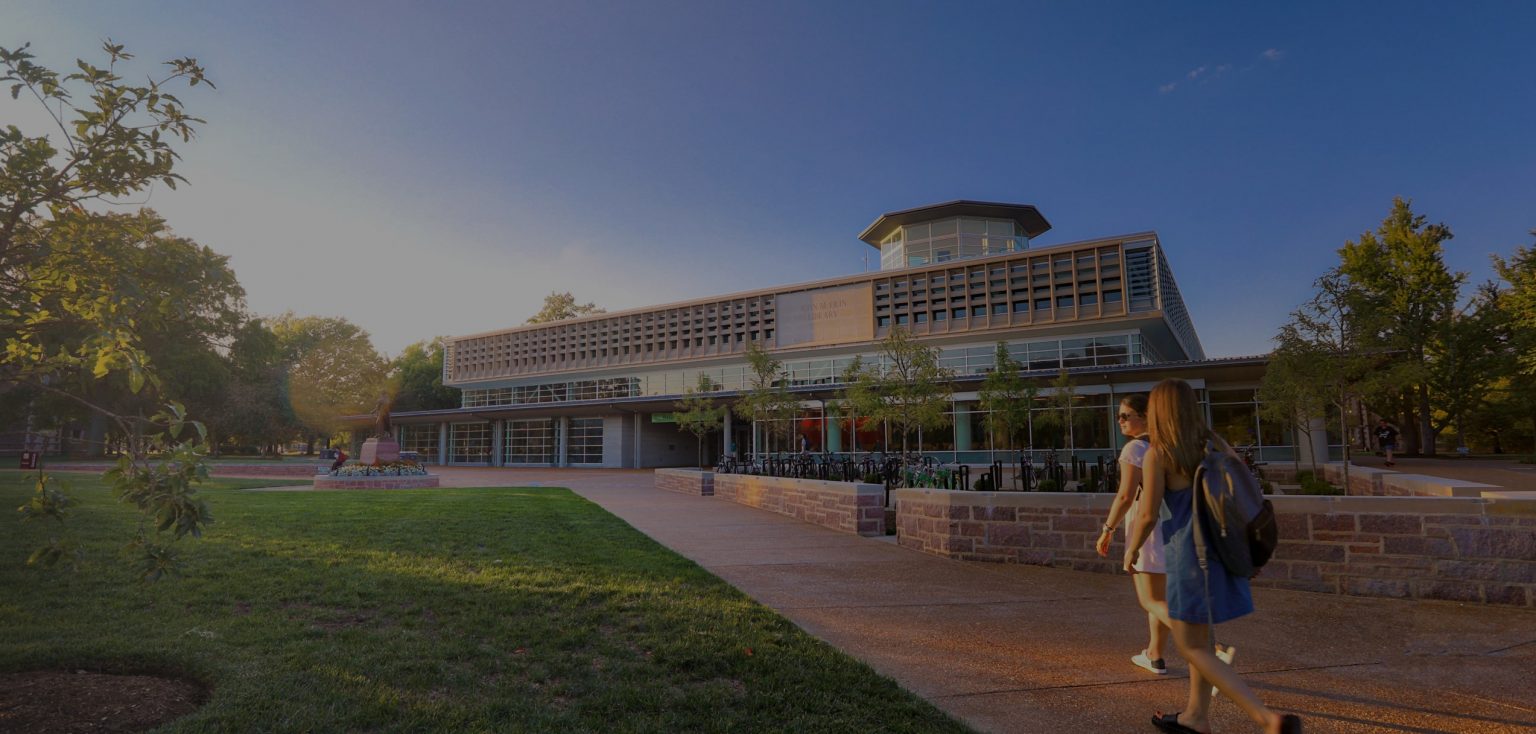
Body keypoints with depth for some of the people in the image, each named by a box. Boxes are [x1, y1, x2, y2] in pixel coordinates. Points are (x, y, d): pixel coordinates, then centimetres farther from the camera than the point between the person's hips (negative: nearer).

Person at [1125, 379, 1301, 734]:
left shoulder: (1157, 454, -14)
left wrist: (1132, 549, 2)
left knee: (1189, 646, 5)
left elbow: (1147, 514, -15)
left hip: (1192, 553, -7)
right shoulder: (1214, 443, 4)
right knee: (1197, 635, 21)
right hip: (1221, 549, 8)